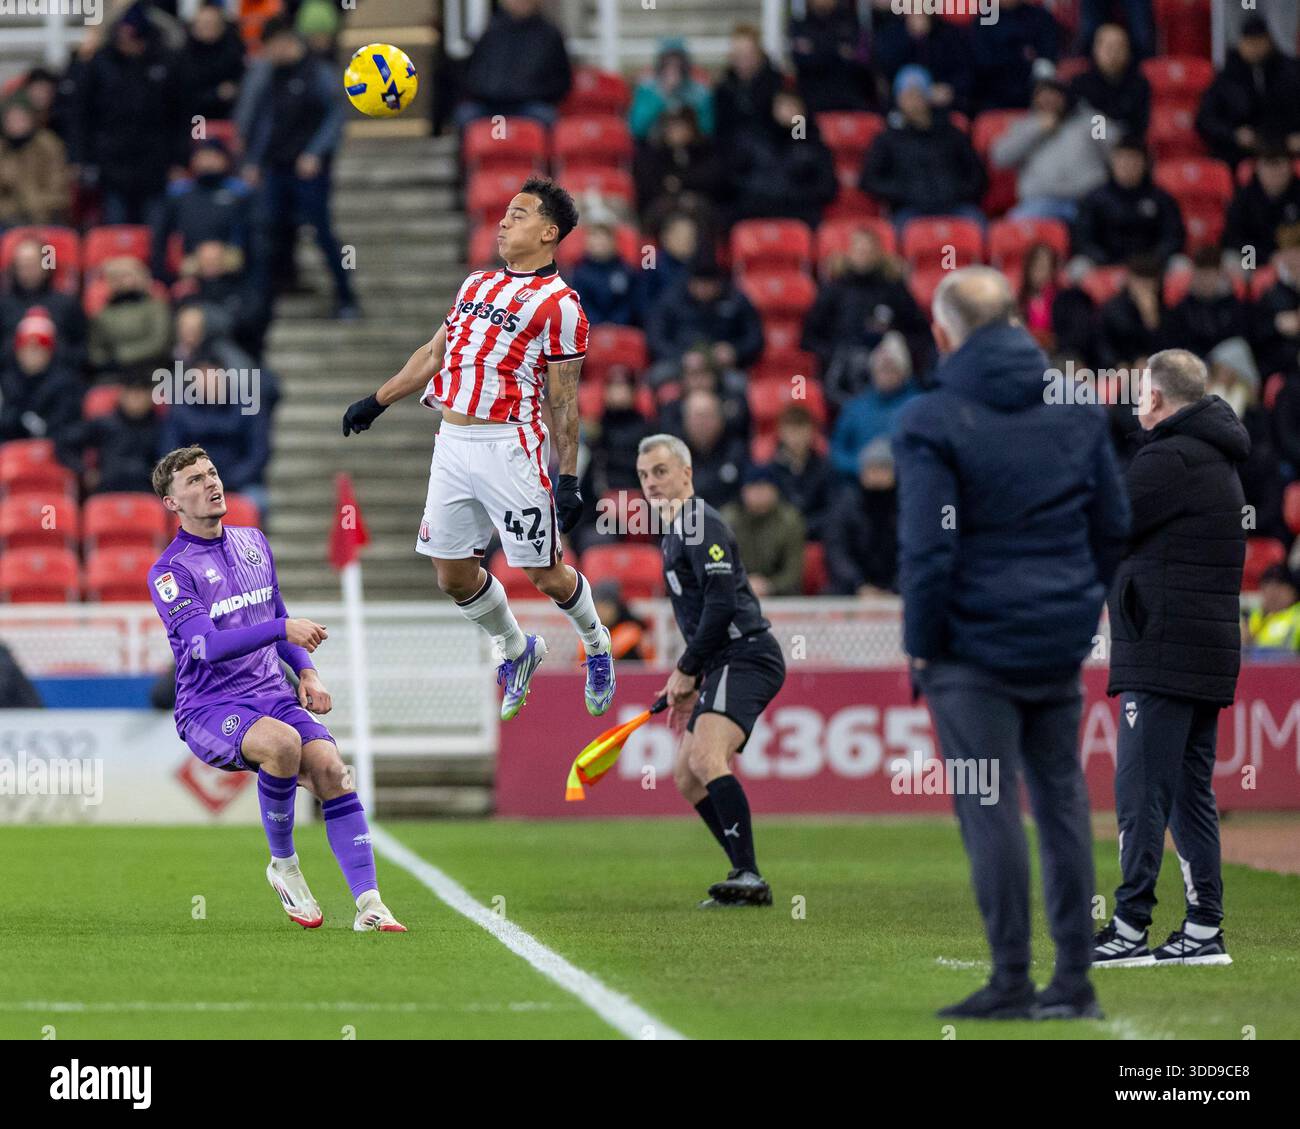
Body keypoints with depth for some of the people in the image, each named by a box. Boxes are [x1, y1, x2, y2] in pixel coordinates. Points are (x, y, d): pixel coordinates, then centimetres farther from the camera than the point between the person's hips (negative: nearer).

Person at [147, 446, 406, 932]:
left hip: (272, 696, 5)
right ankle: (283, 866, -13)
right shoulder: (170, 572, -8)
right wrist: (284, 628, -31)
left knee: (329, 768, -22)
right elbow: (208, 645, -22)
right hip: (209, 709, -5)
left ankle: (368, 904, -25)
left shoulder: (254, 543, 14)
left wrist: (306, 670, 9)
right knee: (283, 742, -35)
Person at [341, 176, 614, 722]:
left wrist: (568, 481, -9)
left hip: (508, 447, -7)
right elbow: (434, 353, 26)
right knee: (454, 575, 8)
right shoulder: (477, 284, 16)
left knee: (546, 574, 0)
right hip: (452, 445, 7)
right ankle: (517, 651, 31)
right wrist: (376, 401, 28)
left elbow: (564, 402, -6)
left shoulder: (560, 304, -6)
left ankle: (596, 645, 28)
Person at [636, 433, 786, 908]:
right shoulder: (677, 530, 22)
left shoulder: (700, 524, -10)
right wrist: (690, 682, 23)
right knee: (687, 777, 14)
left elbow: (721, 604, -19)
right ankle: (745, 876, 16)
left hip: (746, 656, -11)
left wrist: (686, 670, -13)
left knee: (706, 757, -28)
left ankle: (749, 878, -33)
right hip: (726, 664, 11)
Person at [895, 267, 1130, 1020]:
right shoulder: (1078, 408, 8)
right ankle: (1075, 979, 12)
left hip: (977, 640, -5)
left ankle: (1012, 980, -4)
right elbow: (1114, 525, 11)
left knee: (990, 808, -3)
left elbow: (929, 548, -13)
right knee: (1061, 798, 11)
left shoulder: (932, 422, -9)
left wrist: (921, 644, -4)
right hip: (1062, 641, 5)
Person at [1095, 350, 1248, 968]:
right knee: (1190, 792, 11)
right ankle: (1204, 929, 10)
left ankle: (1130, 928, -12)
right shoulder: (1216, 459, 18)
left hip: (1164, 655, -10)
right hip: (1208, 655, 10)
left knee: (1140, 791, -9)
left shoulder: (1170, 460, -13)